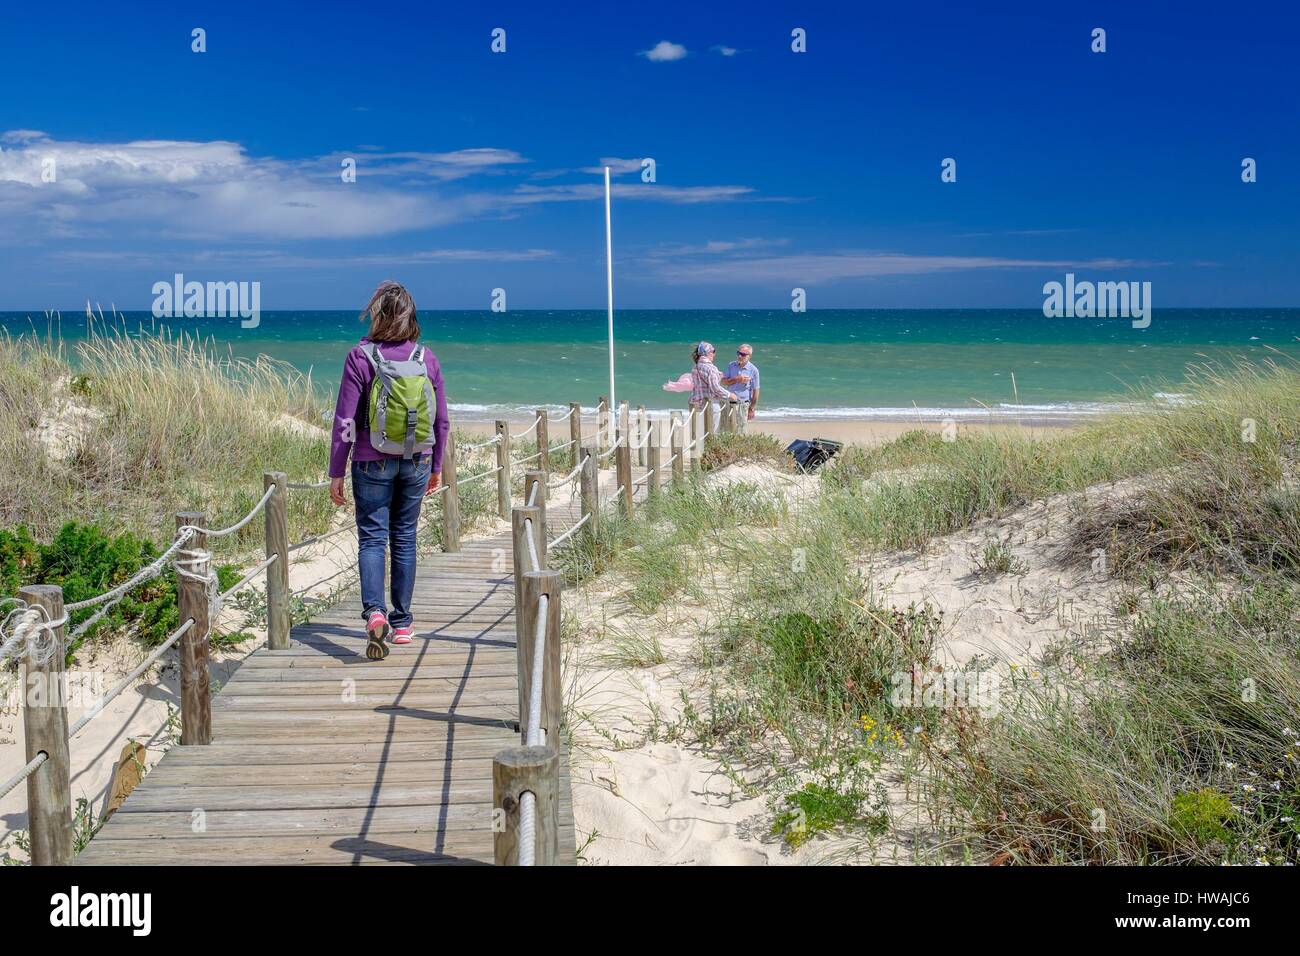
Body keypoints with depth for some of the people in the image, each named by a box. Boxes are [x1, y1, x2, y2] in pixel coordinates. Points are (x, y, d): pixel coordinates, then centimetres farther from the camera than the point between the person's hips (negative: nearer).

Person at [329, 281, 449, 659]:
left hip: (373, 462, -3)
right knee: (404, 538, 12)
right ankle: (402, 623, 18)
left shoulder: (361, 356, -10)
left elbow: (345, 420, -10)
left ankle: (374, 611, -19)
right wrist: (436, 467, 18)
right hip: (416, 464, 3)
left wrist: (336, 473, -2)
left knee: (372, 538, 2)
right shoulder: (426, 358, 0)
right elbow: (442, 420, 6)